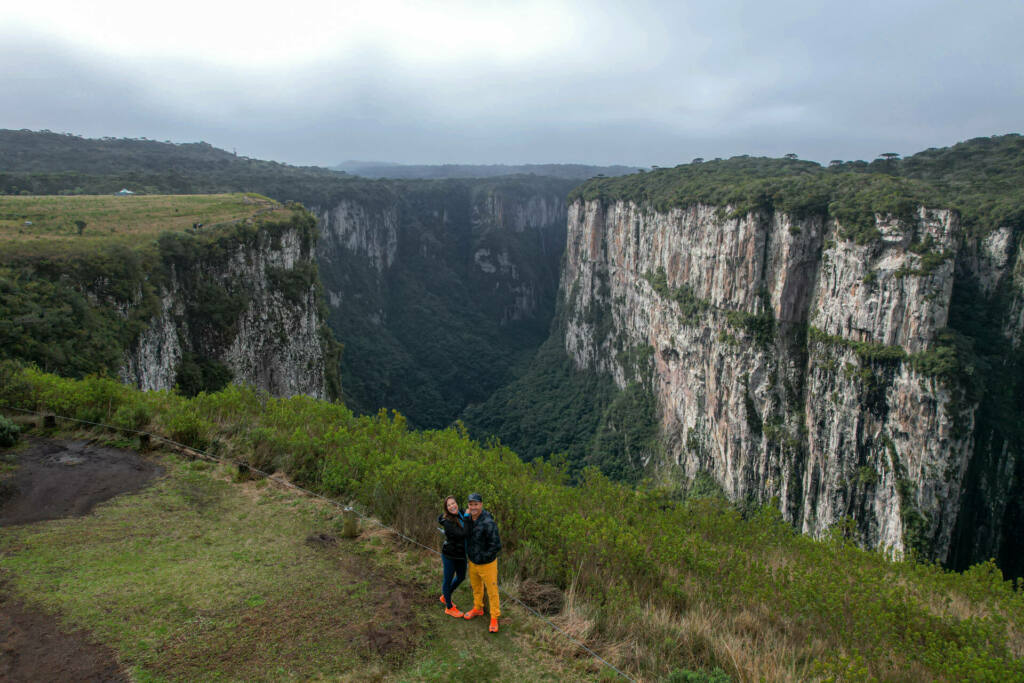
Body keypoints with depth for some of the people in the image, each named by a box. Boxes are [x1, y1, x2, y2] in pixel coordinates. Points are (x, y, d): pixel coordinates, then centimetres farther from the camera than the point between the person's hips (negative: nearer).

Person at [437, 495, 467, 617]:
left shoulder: (461, 514, -5)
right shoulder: (447, 521, -26)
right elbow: (462, 534, -35)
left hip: (461, 554, 8)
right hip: (450, 556, -7)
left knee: (461, 577, 24)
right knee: (448, 579, 12)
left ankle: (445, 596, 48)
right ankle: (449, 607, 33)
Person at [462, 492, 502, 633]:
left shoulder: (488, 523, -30)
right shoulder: (468, 518, -7)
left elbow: (496, 546, -28)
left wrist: (482, 557, -20)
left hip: (487, 563, -6)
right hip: (472, 562, 6)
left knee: (492, 591, 10)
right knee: (476, 587, 26)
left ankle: (494, 618, 28)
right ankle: (478, 609, 49)